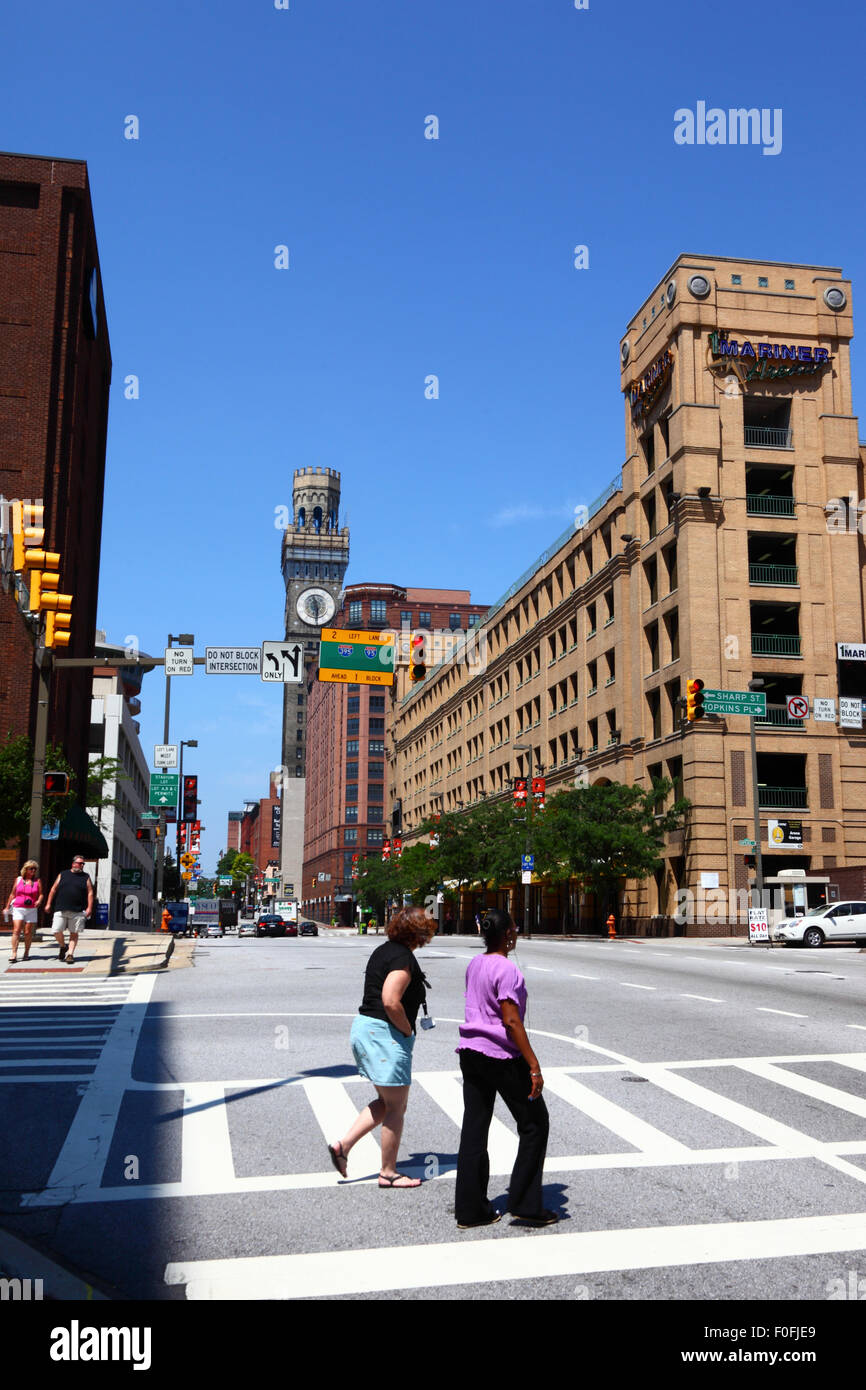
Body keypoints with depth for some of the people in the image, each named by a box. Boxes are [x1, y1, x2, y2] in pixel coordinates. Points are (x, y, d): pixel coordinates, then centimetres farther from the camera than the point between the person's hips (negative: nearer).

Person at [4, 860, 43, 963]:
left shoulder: (37, 881, 7)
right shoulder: (18, 879, 8)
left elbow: (41, 894, 5)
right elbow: (13, 894, 14)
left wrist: (39, 901, -17)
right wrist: (7, 907, 15)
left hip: (31, 909, 0)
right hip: (18, 908, 0)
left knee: (28, 932, 3)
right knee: (16, 931, -12)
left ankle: (26, 953, 17)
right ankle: (14, 954, -15)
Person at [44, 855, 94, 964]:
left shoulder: (86, 877, 9)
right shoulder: (63, 874, 12)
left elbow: (90, 893, 3)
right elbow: (53, 889, 13)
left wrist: (89, 908, -8)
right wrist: (48, 904, 7)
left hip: (78, 911, -1)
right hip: (61, 910, 1)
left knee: (74, 933, 0)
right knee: (57, 931, -5)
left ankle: (70, 954, 5)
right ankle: (63, 947, 21)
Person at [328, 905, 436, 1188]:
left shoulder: (383, 950, 12)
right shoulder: (403, 958, -17)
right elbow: (391, 1002, -27)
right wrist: (408, 1030, -13)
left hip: (365, 1027, 10)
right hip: (386, 1034, -10)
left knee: (386, 1103, 19)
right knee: (396, 1107, 4)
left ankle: (343, 1145, 13)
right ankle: (388, 1173, 13)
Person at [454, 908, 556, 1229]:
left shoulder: (474, 965, 8)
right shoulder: (506, 969, -16)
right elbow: (511, 1022, -20)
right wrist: (534, 1067, -17)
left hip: (471, 1052, 8)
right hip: (501, 1056, -8)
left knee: (474, 1128, 11)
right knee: (535, 1124, 8)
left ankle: (470, 1210, 16)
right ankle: (525, 1204, 11)